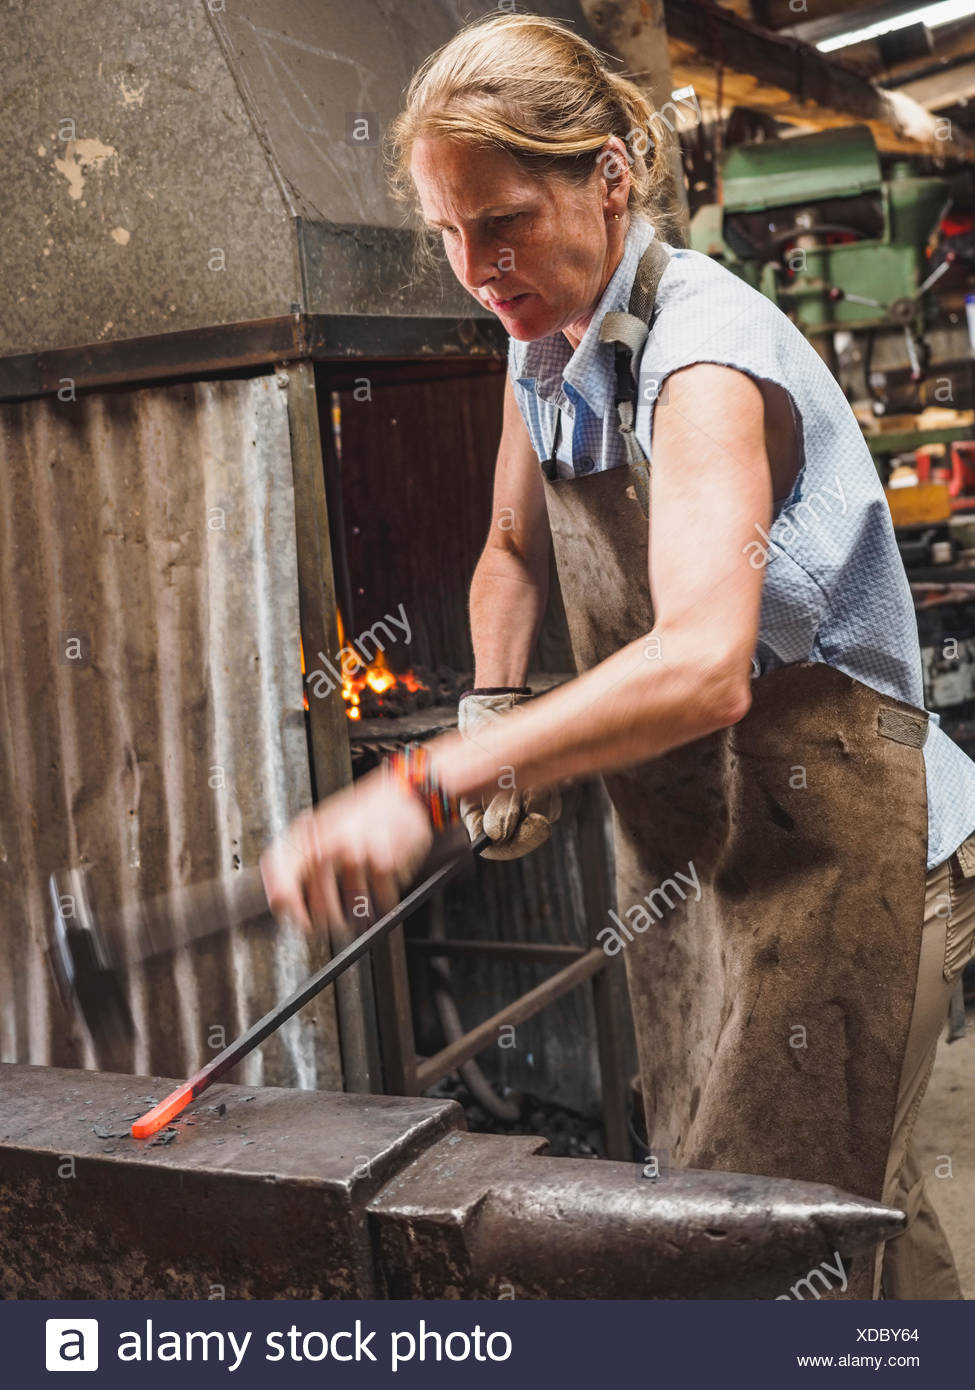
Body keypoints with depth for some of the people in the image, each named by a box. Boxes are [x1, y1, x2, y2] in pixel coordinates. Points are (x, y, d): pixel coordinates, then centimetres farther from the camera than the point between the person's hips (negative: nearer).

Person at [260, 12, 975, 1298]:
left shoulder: (706, 354, -23)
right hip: (681, 842, 9)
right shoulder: (546, 348, 5)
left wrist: (428, 784, -45)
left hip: (832, 850, -8)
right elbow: (514, 553, 21)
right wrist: (497, 719, 3)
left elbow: (703, 665, -38)